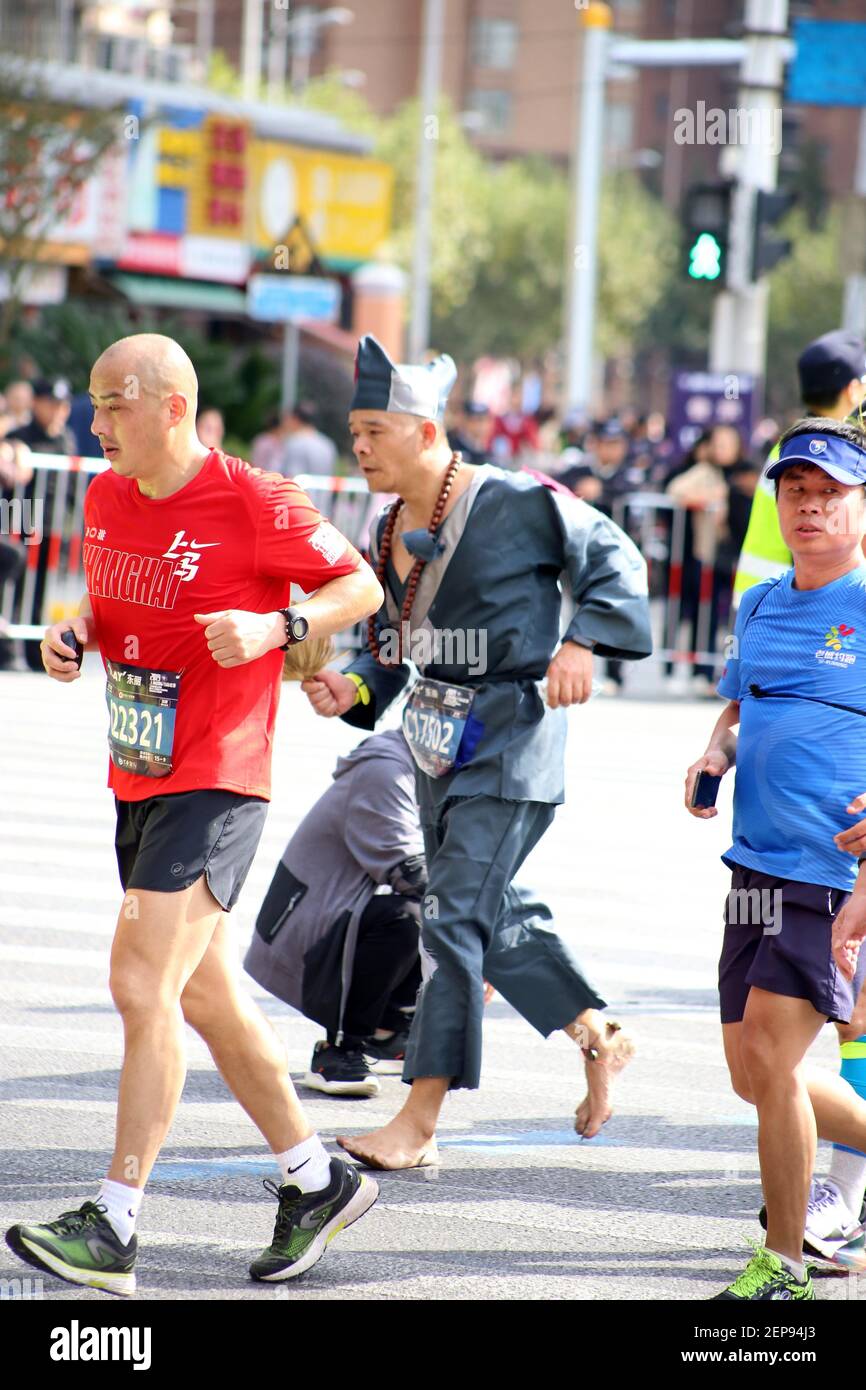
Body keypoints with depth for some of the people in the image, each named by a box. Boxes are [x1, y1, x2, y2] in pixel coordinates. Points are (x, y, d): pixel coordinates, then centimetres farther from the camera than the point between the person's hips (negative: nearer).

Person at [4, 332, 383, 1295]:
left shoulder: (252, 504, -13)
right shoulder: (107, 497, 7)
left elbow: (361, 585, -5)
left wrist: (275, 628, -21)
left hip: (215, 784, -8)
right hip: (138, 781, 8)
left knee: (143, 986, -16)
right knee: (204, 998, 15)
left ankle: (112, 1231, -16)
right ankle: (316, 1182, 30)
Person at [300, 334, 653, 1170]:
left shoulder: (516, 504, -15)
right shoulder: (385, 534, 7)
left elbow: (615, 560, -5)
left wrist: (583, 643, -17)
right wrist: (352, 691, -4)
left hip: (511, 741, -8)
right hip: (438, 747, 8)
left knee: (456, 919, -10)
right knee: (497, 920, 14)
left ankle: (420, 1121, -8)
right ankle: (599, 1040, 34)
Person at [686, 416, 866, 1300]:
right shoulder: (762, 605, 13)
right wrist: (713, 758, 5)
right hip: (758, 865, 8)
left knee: (770, 1054, -13)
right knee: (757, 1076, 10)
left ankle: (783, 1263, 0)